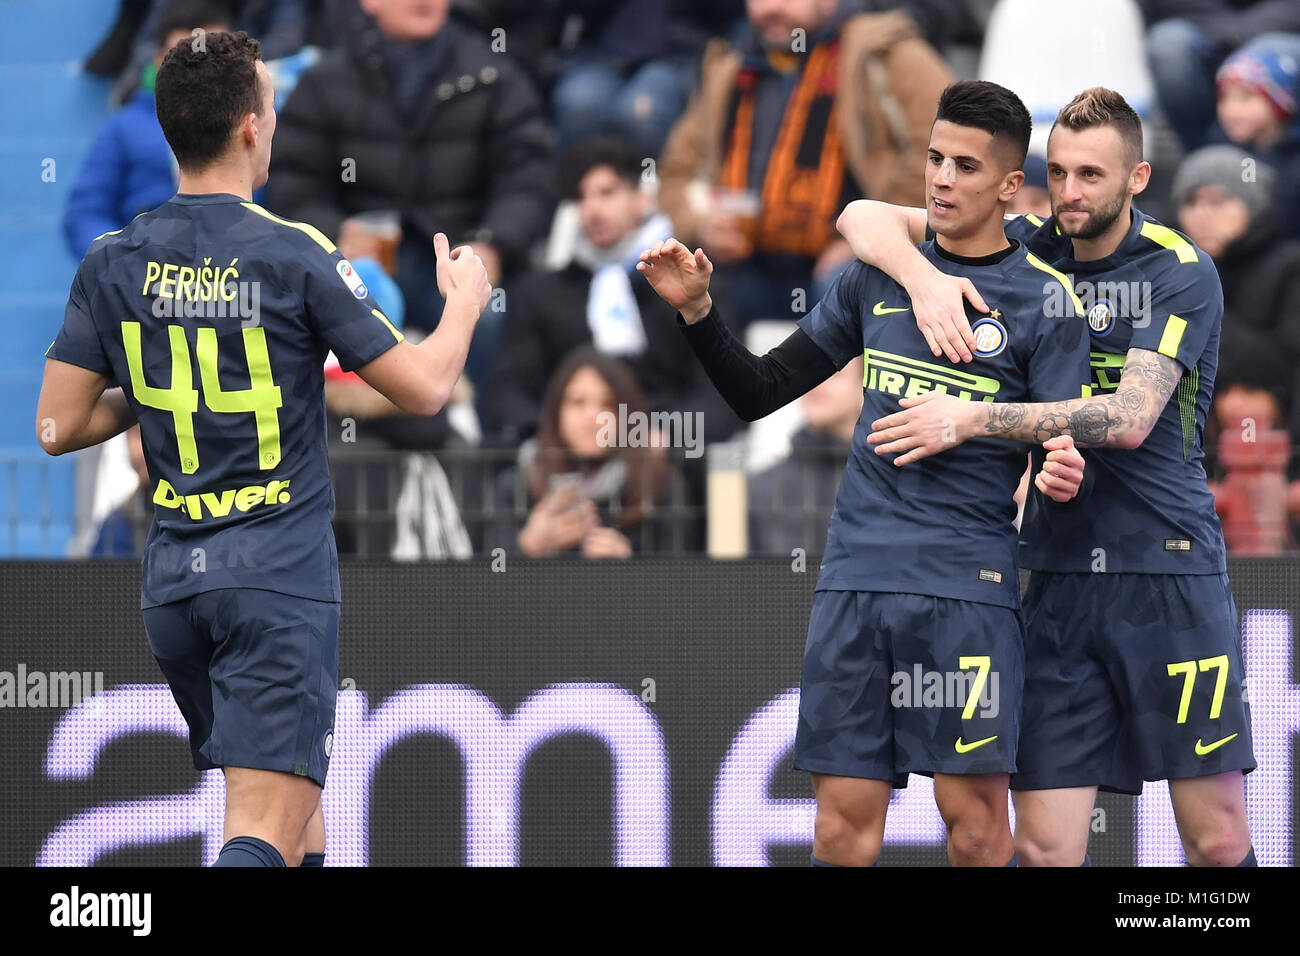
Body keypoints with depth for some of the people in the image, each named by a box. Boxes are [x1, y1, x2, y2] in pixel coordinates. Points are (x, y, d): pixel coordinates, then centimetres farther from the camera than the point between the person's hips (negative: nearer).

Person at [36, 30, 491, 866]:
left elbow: (59, 427, 4)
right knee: (266, 835, -12)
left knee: (296, 804, 22)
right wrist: (464, 303, 15)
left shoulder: (113, 263, 2)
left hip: (175, 579, 6)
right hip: (282, 575, -6)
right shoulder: (296, 256, -10)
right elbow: (423, 388, -5)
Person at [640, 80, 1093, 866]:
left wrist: (1061, 476, -27)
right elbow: (761, 392, 18)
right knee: (845, 818, 0)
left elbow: (1063, 446, -4)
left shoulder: (1045, 300, 1)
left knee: (974, 817, -7)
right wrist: (697, 312, 3)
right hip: (856, 578, 4)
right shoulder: (879, 276, 13)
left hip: (966, 585, -4)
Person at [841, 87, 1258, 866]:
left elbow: (1129, 419, -17)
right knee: (1045, 844, -4)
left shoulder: (1181, 273, -4)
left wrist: (971, 420, -21)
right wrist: (923, 277, -15)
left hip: (1170, 567, -3)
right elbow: (865, 218, 6)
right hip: (1057, 573, 3)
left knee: (1218, 840, -3)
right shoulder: (1028, 252, 8)